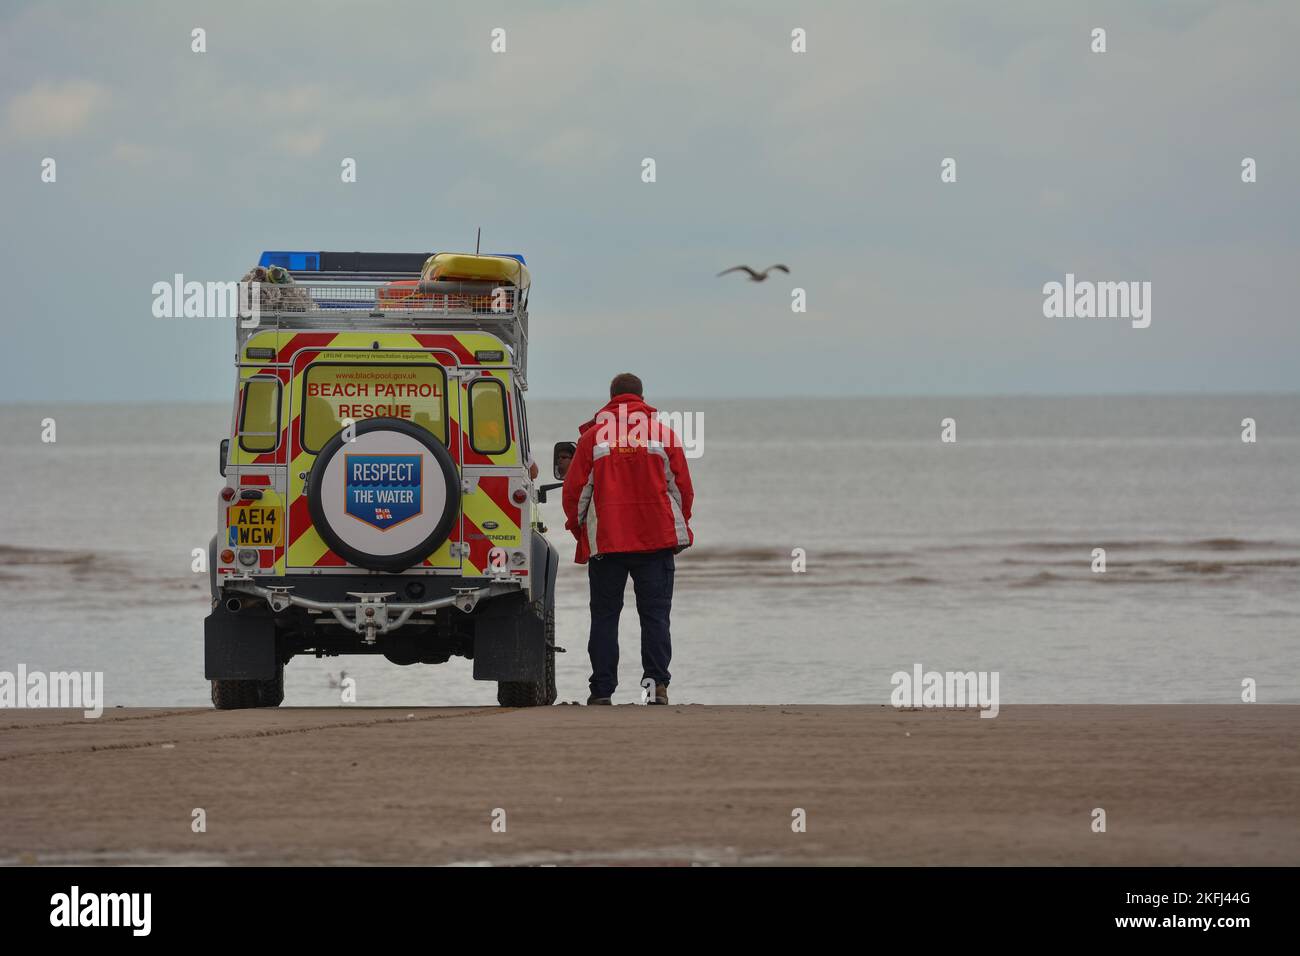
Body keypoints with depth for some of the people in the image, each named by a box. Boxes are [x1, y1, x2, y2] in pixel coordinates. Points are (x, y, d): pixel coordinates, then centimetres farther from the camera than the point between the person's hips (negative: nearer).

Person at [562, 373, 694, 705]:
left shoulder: (593, 437, 0)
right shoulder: (663, 434, 3)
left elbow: (575, 491, 1)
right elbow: (682, 488, 6)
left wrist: (580, 531, 17)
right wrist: (678, 528, 21)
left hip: (605, 541, 0)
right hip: (657, 540, 0)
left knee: (604, 616, 5)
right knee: (655, 615, 3)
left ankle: (602, 690, 1)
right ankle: (657, 683, -9)